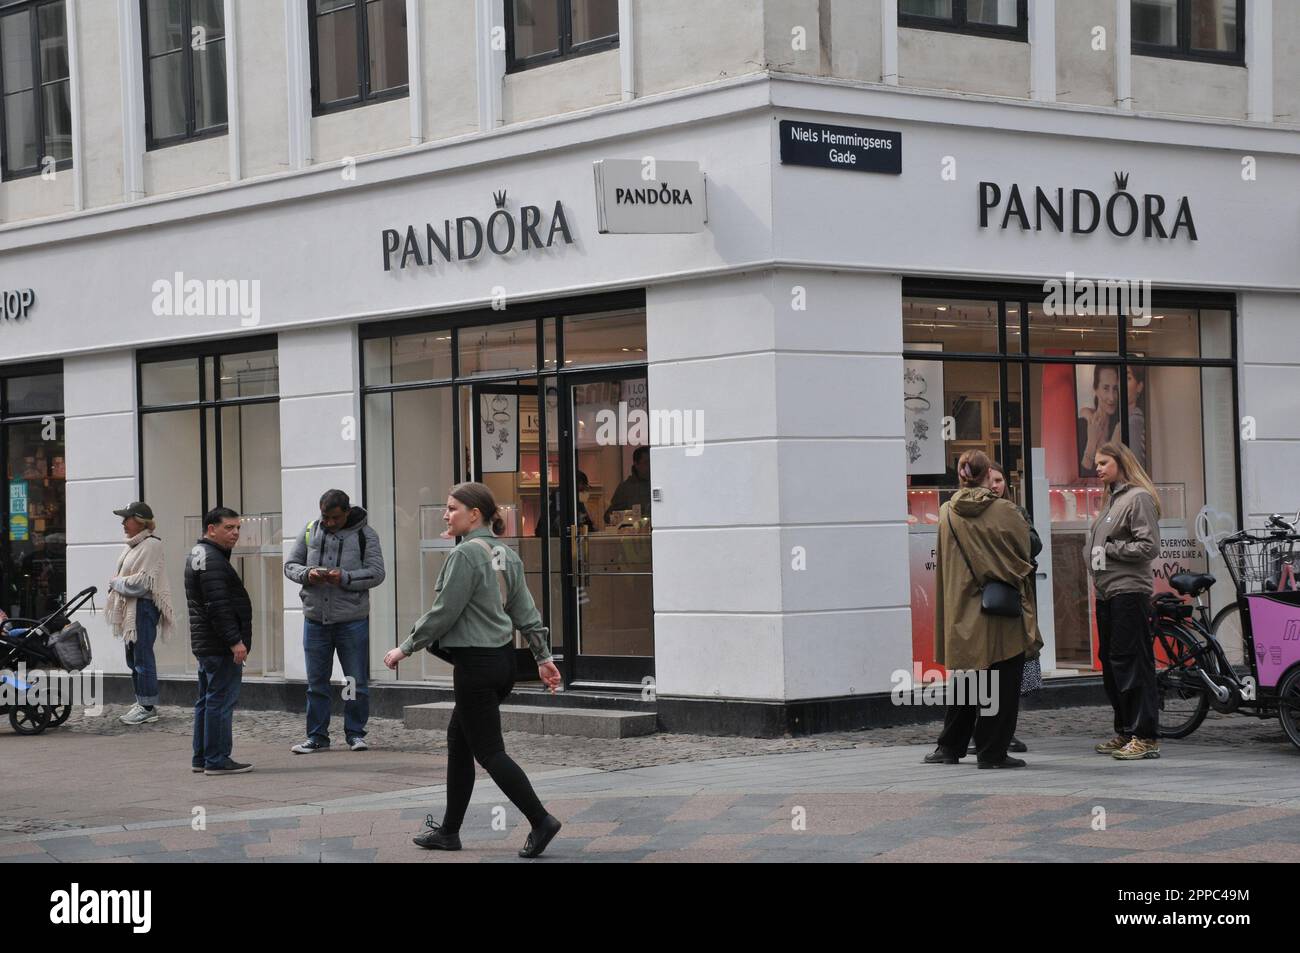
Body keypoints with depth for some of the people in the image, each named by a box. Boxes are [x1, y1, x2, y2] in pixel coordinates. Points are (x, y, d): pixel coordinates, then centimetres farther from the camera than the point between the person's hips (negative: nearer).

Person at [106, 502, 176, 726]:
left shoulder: (151, 546, -13)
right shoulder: (132, 546, 18)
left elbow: (141, 582, -19)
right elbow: (123, 577, 25)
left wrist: (115, 583, -8)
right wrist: (116, 584, 5)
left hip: (143, 608, -10)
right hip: (130, 608, 10)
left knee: (142, 658, -8)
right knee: (133, 659, 14)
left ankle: (148, 707, -4)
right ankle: (141, 703, 22)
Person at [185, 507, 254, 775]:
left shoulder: (198, 554, 19)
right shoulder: (211, 560, -16)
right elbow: (218, 606, -23)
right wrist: (235, 641, -23)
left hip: (204, 643, 11)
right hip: (220, 645, -11)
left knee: (207, 701, 15)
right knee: (221, 701, -8)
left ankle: (201, 758, 20)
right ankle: (217, 760, -8)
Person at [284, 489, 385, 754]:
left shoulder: (364, 534, -2)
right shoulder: (310, 530, 7)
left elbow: (376, 573, -7)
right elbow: (290, 565, 9)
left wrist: (345, 577, -21)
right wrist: (307, 574, -13)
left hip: (352, 620, -3)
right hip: (315, 619, 3)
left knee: (356, 682, 4)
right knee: (316, 682, 8)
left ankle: (355, 733, 16)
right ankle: (317, 736, 16)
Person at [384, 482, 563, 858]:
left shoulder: (466, 554, -16)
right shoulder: (506, 556, 11)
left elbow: (444, 612, -16)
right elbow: (526, 612, 12)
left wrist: (405, 648, -7)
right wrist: (543, 657, 15)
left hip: (476, 664, -9)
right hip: (502, 659, 9)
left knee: (488, 750, -4)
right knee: (458, 741, 16)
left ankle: (541, 821, -9)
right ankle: (449, 831, 21)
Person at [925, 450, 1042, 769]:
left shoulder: (947, 514, 0)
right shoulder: (1005, 511, -9)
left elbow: (943, 566, 9)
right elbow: (1024, 555, 0)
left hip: (962, 610, 4)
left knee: (964, 680, 15)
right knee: (1000, 683, 3)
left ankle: (950, 747, 20)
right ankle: (992, 751, 3)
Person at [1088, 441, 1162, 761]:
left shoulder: (1138, 498, -8)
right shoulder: (1111, 499, 18)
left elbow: (1149, 546, -15)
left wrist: (1110, 549, -11)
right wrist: (1094, 558, 6)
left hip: (1129, 591, -10)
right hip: (1106, 591, 10)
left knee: (1131, 662, -10)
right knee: (1110, 662, 12)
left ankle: (1146, 737, -9)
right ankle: (1125, 732, 20)